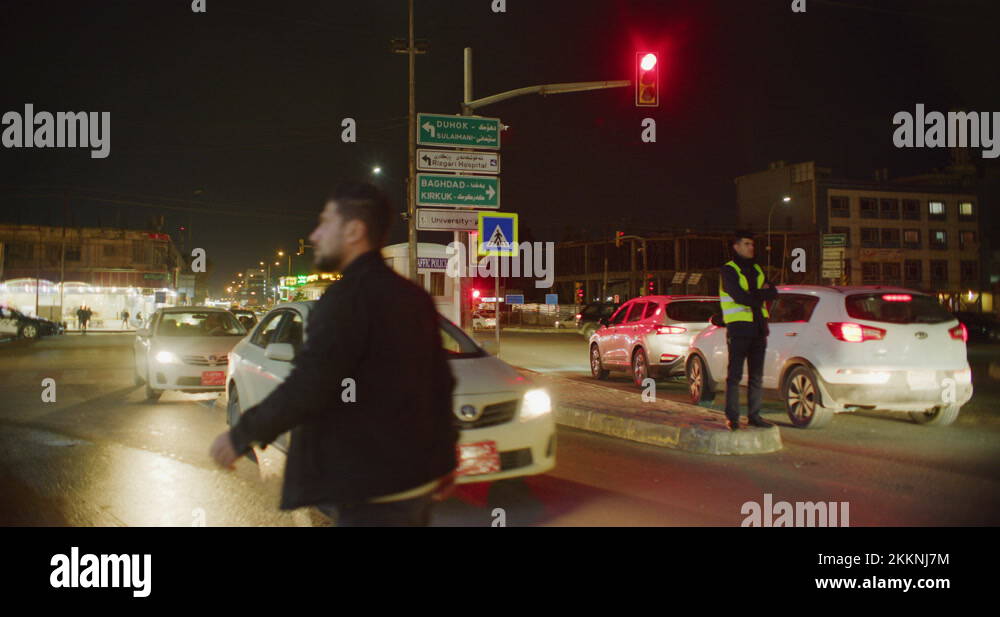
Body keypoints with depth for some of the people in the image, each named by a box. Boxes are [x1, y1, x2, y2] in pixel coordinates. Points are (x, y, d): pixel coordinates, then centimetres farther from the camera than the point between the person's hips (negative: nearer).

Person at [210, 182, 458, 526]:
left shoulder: (347, 298, -17)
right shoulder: (413, 297, 11)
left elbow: (306, 389, -21)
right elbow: (441, 382, 16)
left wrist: (240, 436, -9)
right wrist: (445, 458, 24)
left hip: (374, 493, -9)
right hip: (417, 478, 9)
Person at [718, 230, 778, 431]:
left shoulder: (757, 270, 17)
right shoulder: (728, 270, -5)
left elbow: (773, 293, 6)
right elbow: (740, 297, -18)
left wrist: (754, 295, -10)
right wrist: (761, 294, -4)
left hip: (758, 327, 7)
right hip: (739, 328, -7)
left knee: (756, 375, 8)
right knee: (735, 375, -4)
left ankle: (754, 415, 14)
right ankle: (732, 417, -1)